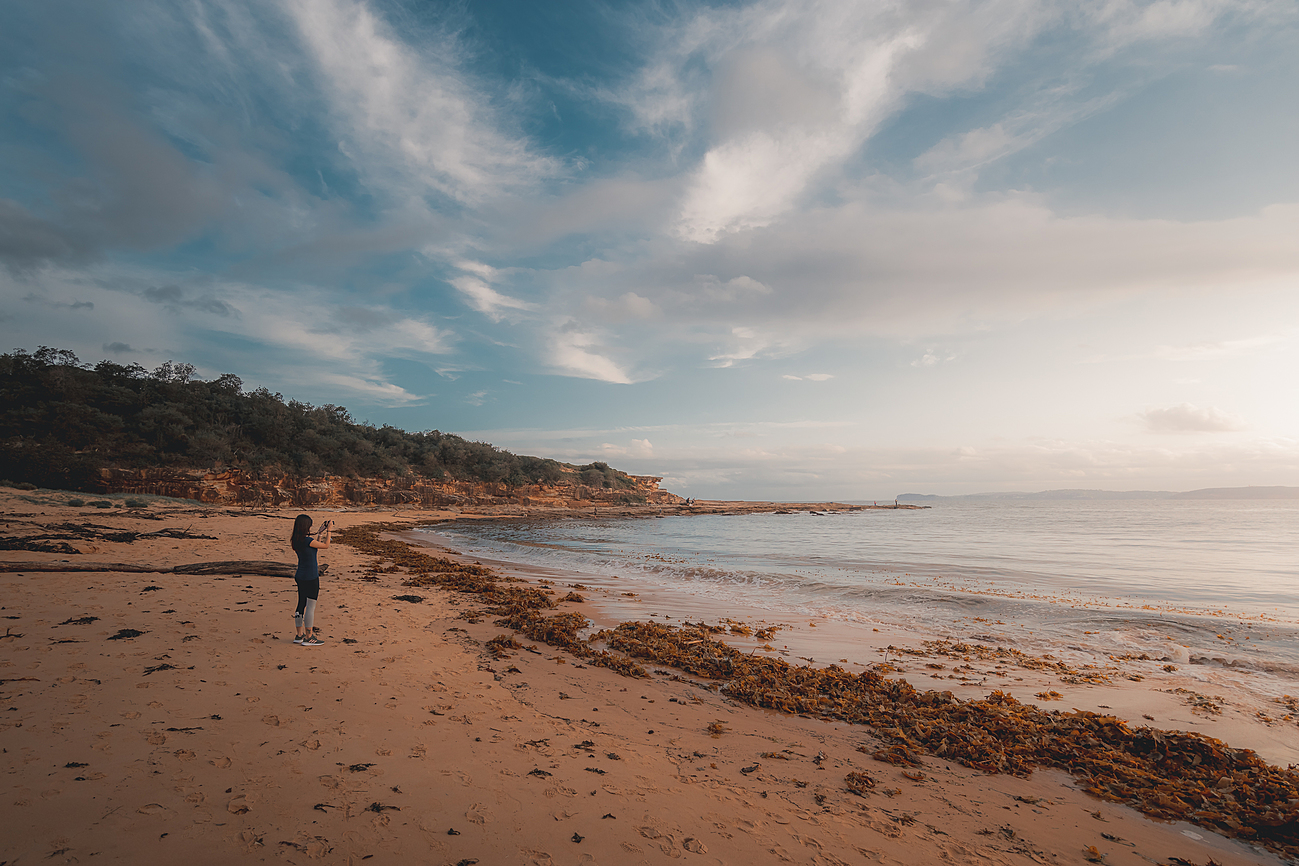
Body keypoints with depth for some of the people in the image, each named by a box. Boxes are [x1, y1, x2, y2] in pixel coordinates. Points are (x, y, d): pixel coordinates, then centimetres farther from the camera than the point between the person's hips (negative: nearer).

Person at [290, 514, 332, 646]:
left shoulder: (296, 540, 5)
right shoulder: (307, 540, -21)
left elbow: (315, 545, 17)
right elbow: (325, 546, -10)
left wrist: (320, 533, 21)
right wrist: (328, 531, -2)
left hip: (300, 576, 9)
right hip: (311, 578, -9)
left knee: (301, 604, 16)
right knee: (311, 606, 0)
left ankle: (299, 635, 24)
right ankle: (308, 638, 7)